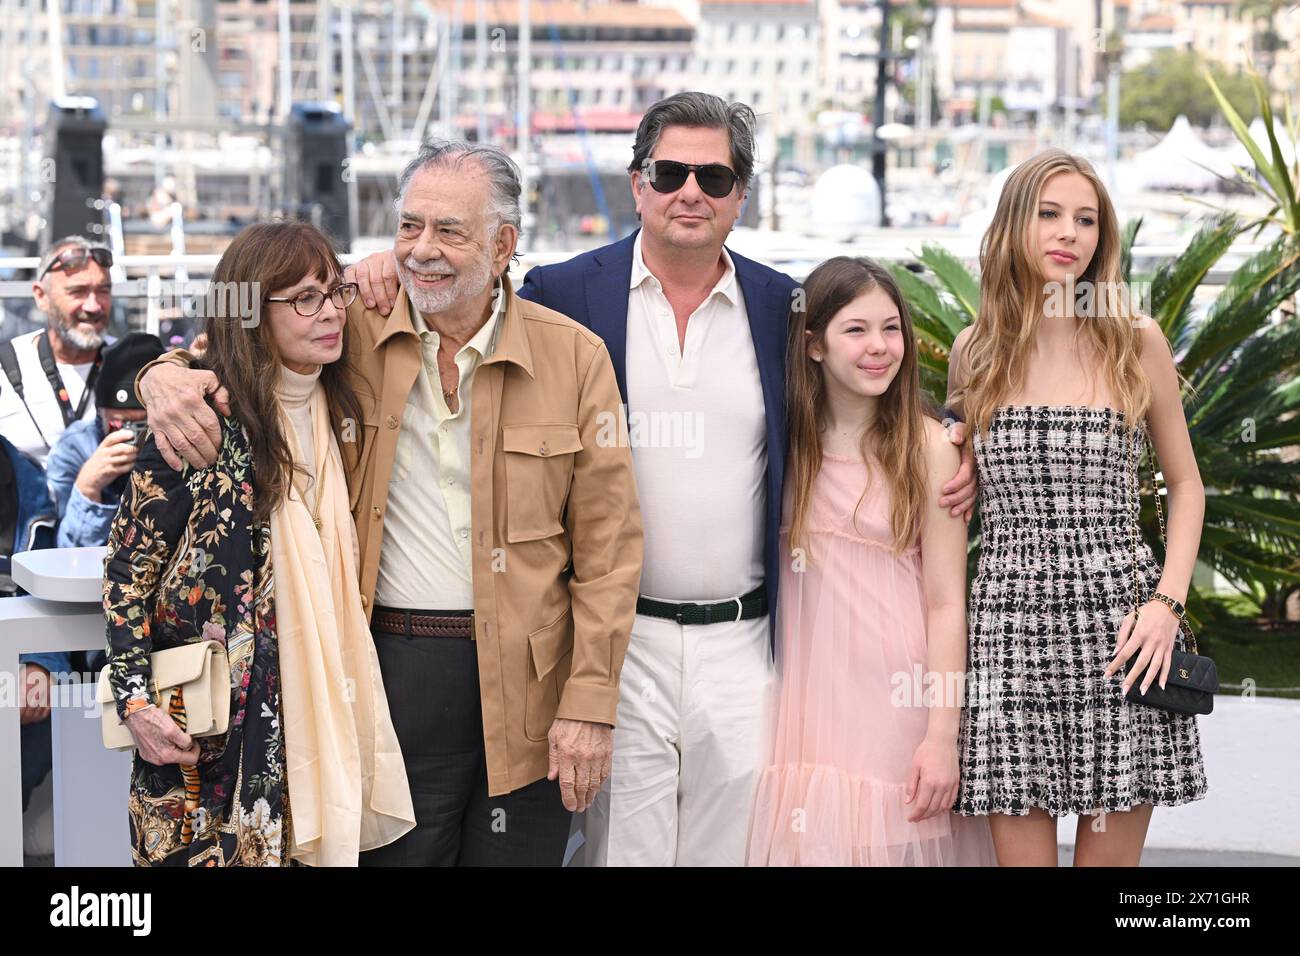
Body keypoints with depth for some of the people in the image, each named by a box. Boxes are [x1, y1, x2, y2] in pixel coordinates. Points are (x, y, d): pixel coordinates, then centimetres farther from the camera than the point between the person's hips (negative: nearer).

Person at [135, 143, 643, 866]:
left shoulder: (575, 357, 0)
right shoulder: (355, 334, 2)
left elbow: (608, 546, -1)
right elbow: (231, 350, 16)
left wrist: (591, 704, -7)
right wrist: (165, 377, -9)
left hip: (524, 675, 0)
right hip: (391, 667, 1)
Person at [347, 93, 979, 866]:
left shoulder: (786, 307, 7)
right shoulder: (566, 294, 2)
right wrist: (395, 276, -7)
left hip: (743, 646, 1)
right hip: (618, 641, -1)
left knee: (737, 842, 5)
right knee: (622, 843, 3)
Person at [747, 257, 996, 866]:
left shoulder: (928, 448, -4)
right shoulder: (787, 444, 5)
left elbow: (946, 603, -6)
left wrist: (943, 736, -10)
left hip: (897, 698, -3)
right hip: (806, 697, 3)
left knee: (893, 837, 0)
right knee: (812, 837, 5)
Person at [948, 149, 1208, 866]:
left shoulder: (1136, 343, 4)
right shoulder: (975, 351, 8)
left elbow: (1185, 486, 11)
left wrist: (1167, 601, -2)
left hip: (1118, 623, -1)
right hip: (1008, 615, 1)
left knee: (1109, 856, 2)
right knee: (1021, 853, 0)